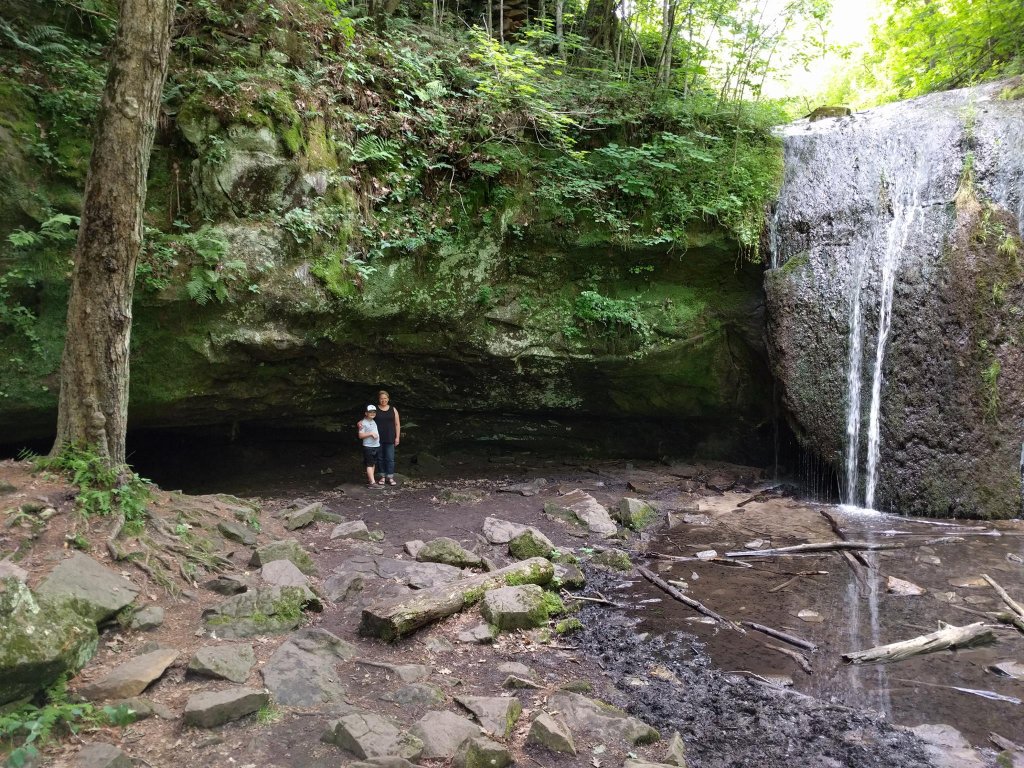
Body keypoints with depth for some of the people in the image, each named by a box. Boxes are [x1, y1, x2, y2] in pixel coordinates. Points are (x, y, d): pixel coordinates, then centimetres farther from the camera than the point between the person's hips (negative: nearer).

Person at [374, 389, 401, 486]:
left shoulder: (393, 409, 6)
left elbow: (397, 424, 7)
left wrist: (397, 437, 1)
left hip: (390, 439, 0)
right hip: (378, 439, 0)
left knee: (390, 458, -1)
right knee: (380, 458, 6)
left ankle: (390, 477, 6)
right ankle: (382, 477, 15)